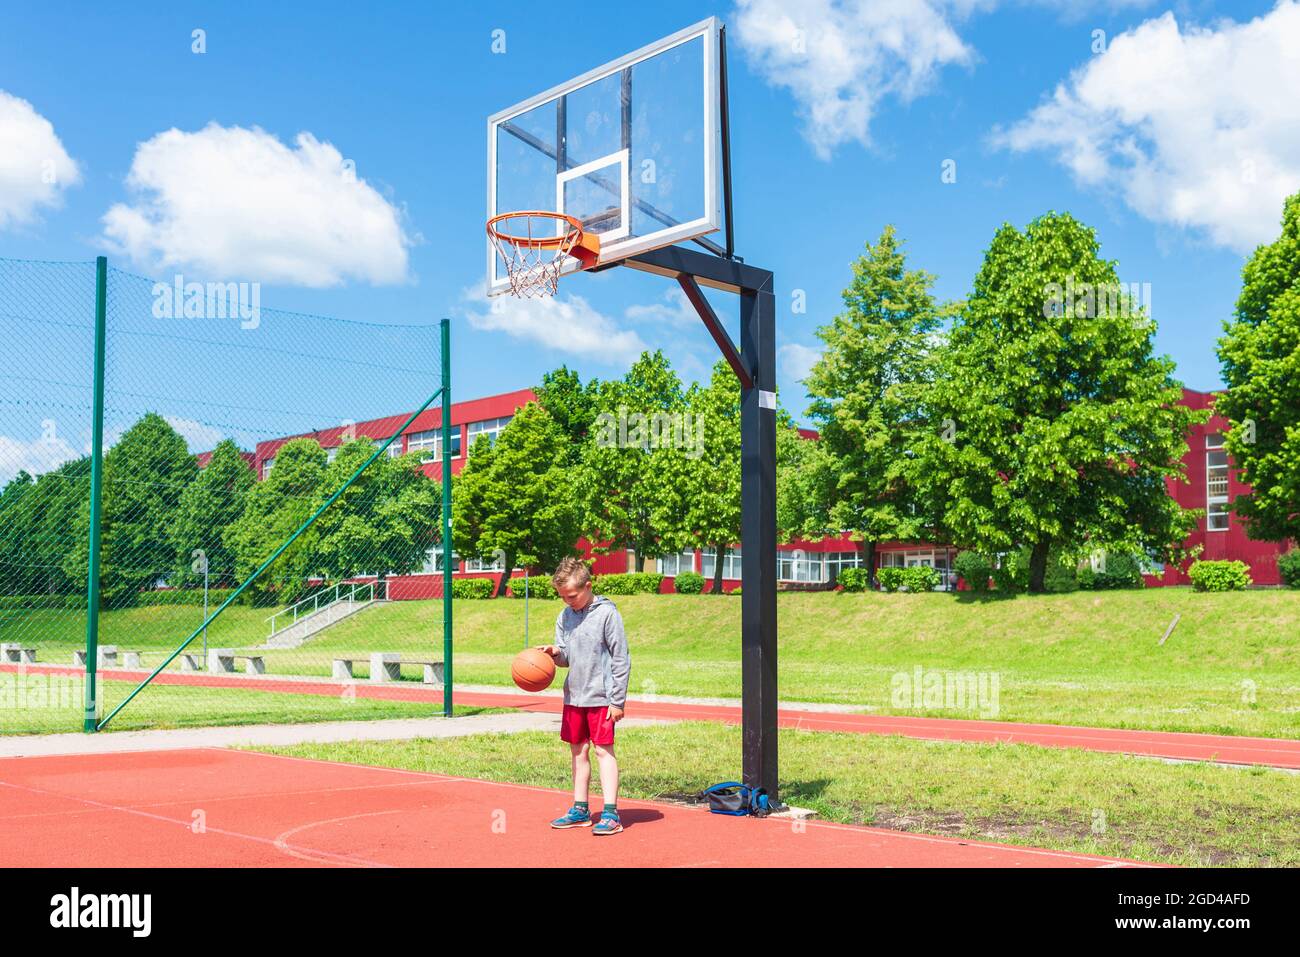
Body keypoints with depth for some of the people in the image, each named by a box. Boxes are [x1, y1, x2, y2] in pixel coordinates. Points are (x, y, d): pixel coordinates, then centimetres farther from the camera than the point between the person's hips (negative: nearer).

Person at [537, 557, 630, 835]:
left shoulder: (606, 613, -11)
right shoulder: (564, 617, 7)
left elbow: (621, 659, -11)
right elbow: (565, 658, 10)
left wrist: (617, 699, -13)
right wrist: (555, 653, -14)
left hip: (601, 696, -6)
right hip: (573, 695, 7)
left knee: (603, 750, -6)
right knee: (578, 750, 12)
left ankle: (611, 813, -3)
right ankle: (580, 810, 21)